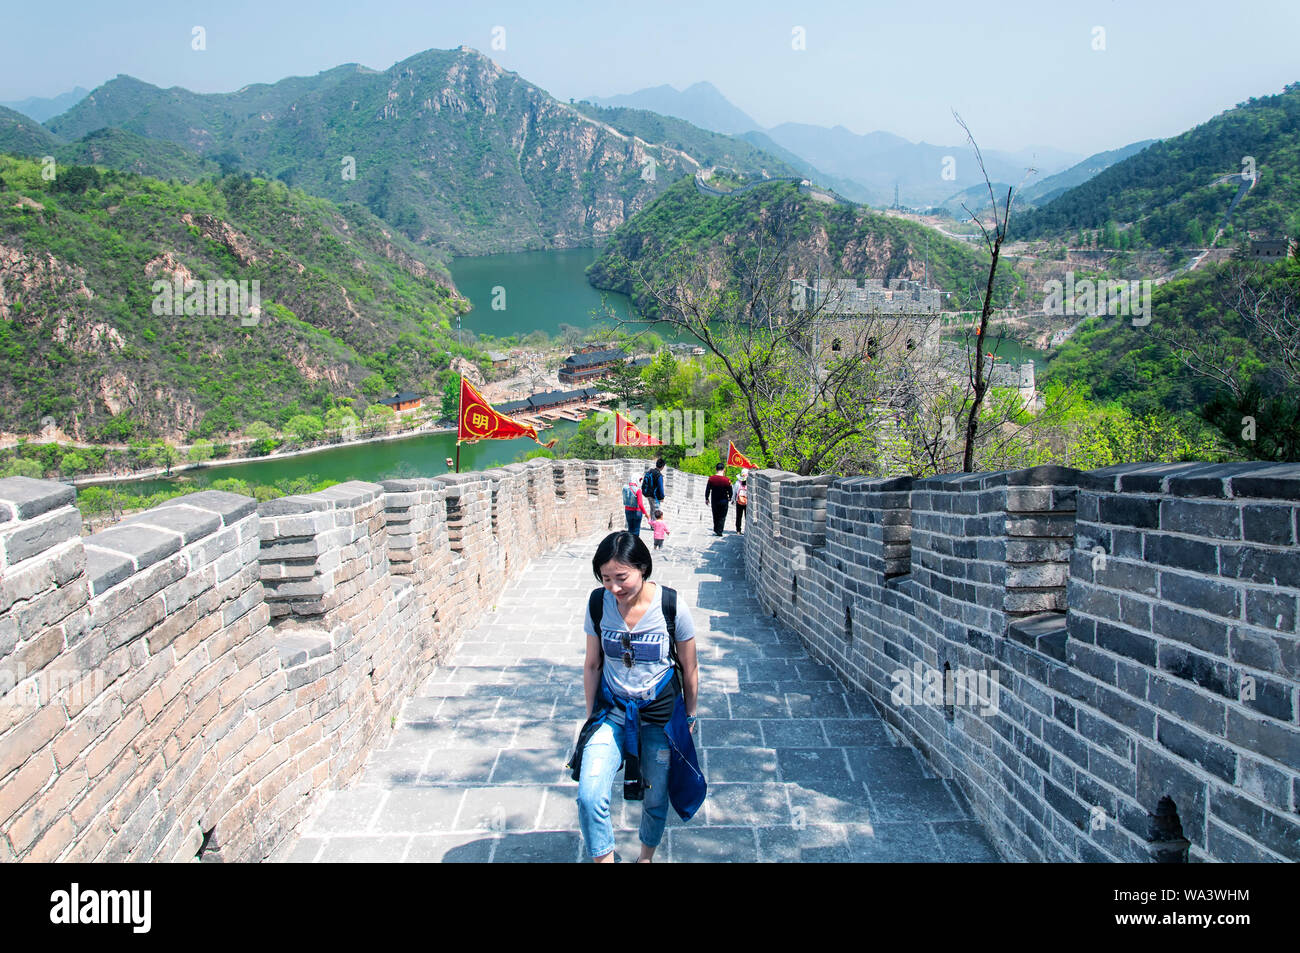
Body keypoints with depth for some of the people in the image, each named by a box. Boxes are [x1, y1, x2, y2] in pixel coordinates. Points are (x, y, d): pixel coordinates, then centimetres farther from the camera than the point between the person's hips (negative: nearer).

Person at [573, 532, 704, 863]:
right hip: (611, 711, 1)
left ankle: (646, 856, 44)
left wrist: (690, 715, 7)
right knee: (589, 797, -16)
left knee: (655, 799, 13)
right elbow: (593, 665, 3)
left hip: (660, 713, -1)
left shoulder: (671, 606, -17)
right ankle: (603, 858, 9)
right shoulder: (598, 603, -11)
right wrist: (591, 715, 10)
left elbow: (690, 669, -3)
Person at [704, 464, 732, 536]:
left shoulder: (711, 479, -7)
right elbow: (730, 491, -5)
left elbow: (707, 490, -1)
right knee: (722, 517, 7)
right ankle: (719, 532, 3)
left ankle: (715, 530, 20)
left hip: (714, 501, 2)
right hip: (724, 501, -2)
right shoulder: (727, 480, -12)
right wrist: (729, 499, 13)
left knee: (715, 517, 16)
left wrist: (706, 499, 13)